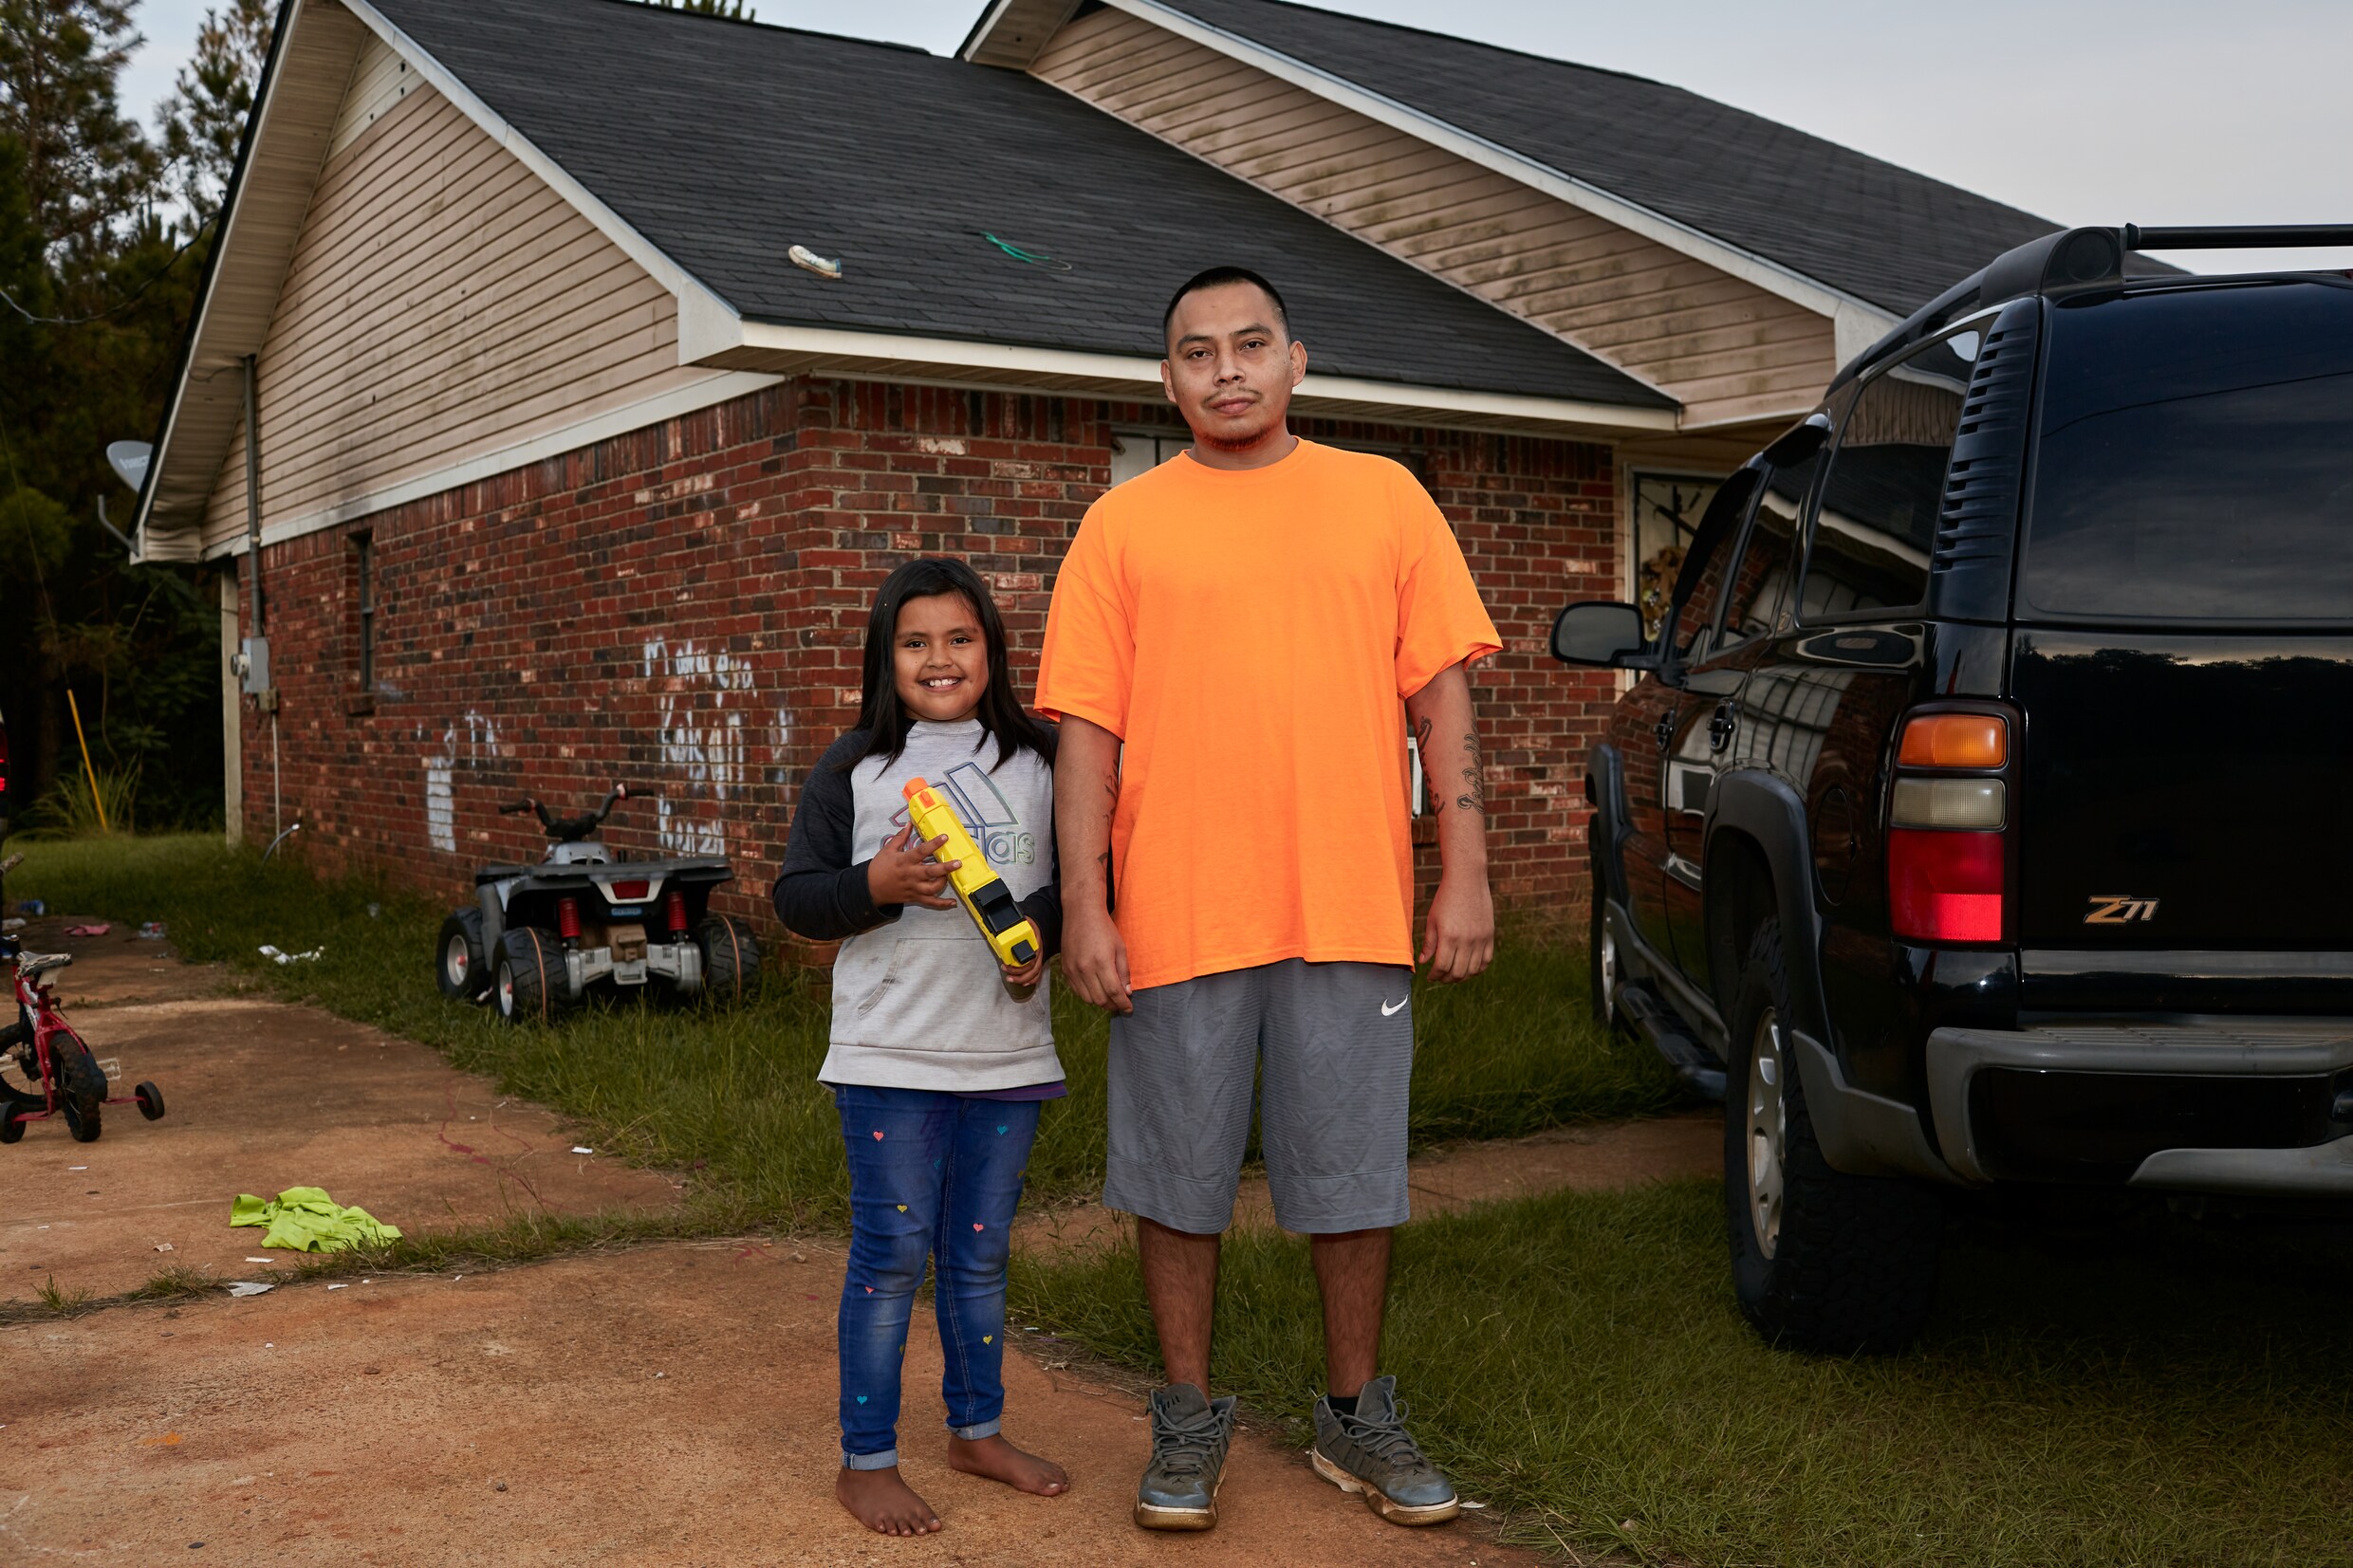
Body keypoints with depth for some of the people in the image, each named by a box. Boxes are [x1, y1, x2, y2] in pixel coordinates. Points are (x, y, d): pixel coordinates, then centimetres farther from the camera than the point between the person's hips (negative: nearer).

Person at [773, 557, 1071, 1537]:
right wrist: (879, 885, -18)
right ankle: (866, 1461, 13)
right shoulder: (853, 768, 0)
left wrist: (1041, 930, -10)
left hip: (1007, 1054, 3)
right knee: (891, 1254, 1)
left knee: (980, 1253, 14)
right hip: (889, 1058, -3)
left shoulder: (1038, 760, 6)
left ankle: (977, 1429, 31)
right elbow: (796, 898, 0)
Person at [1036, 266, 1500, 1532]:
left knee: (1354, 1180, 9)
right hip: (1178, 912, 0)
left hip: (1352, 906, 1)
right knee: (1179, 1182, 8)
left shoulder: (1384, 498, 8)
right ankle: (1189, 1417, 24)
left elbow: (1442, 694, 6)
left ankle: (1356, 1415, 26)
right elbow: (1088, 727, 2)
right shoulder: (1123, 525, 6)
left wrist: (1464, 871, -1)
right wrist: (1084, 905, -5)